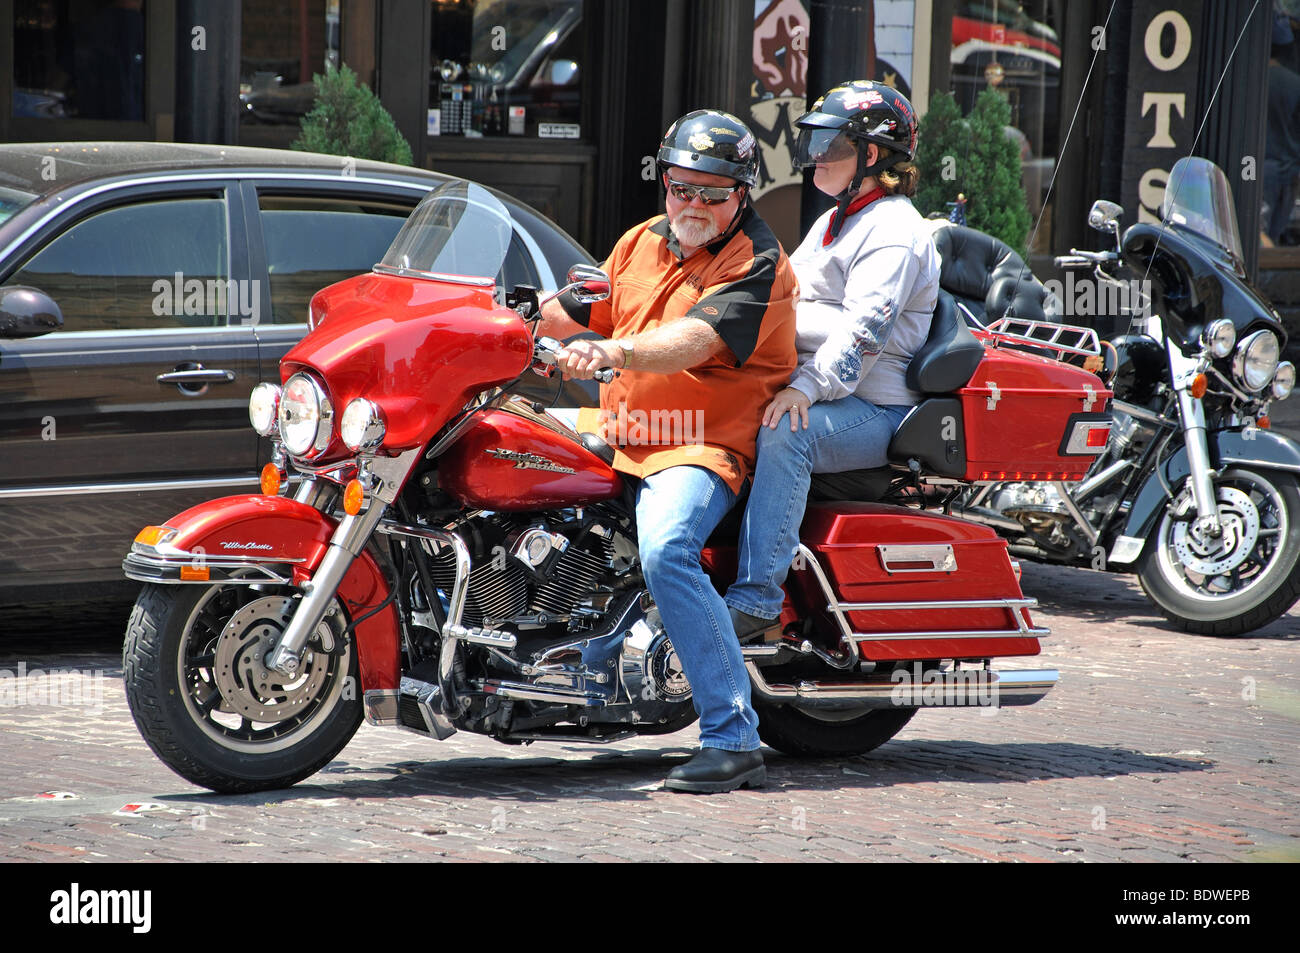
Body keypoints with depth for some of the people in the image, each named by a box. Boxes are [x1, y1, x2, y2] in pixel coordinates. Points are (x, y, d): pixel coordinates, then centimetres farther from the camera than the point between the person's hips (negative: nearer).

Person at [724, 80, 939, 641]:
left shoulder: (894, 232, -9)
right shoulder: (833, 222, 24)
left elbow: (863, 327, -23)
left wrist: (807, 386, -35)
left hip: (872, 410, -10)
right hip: (811, 391, 10)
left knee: (784, 436, -37)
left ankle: (756, 599, -40)